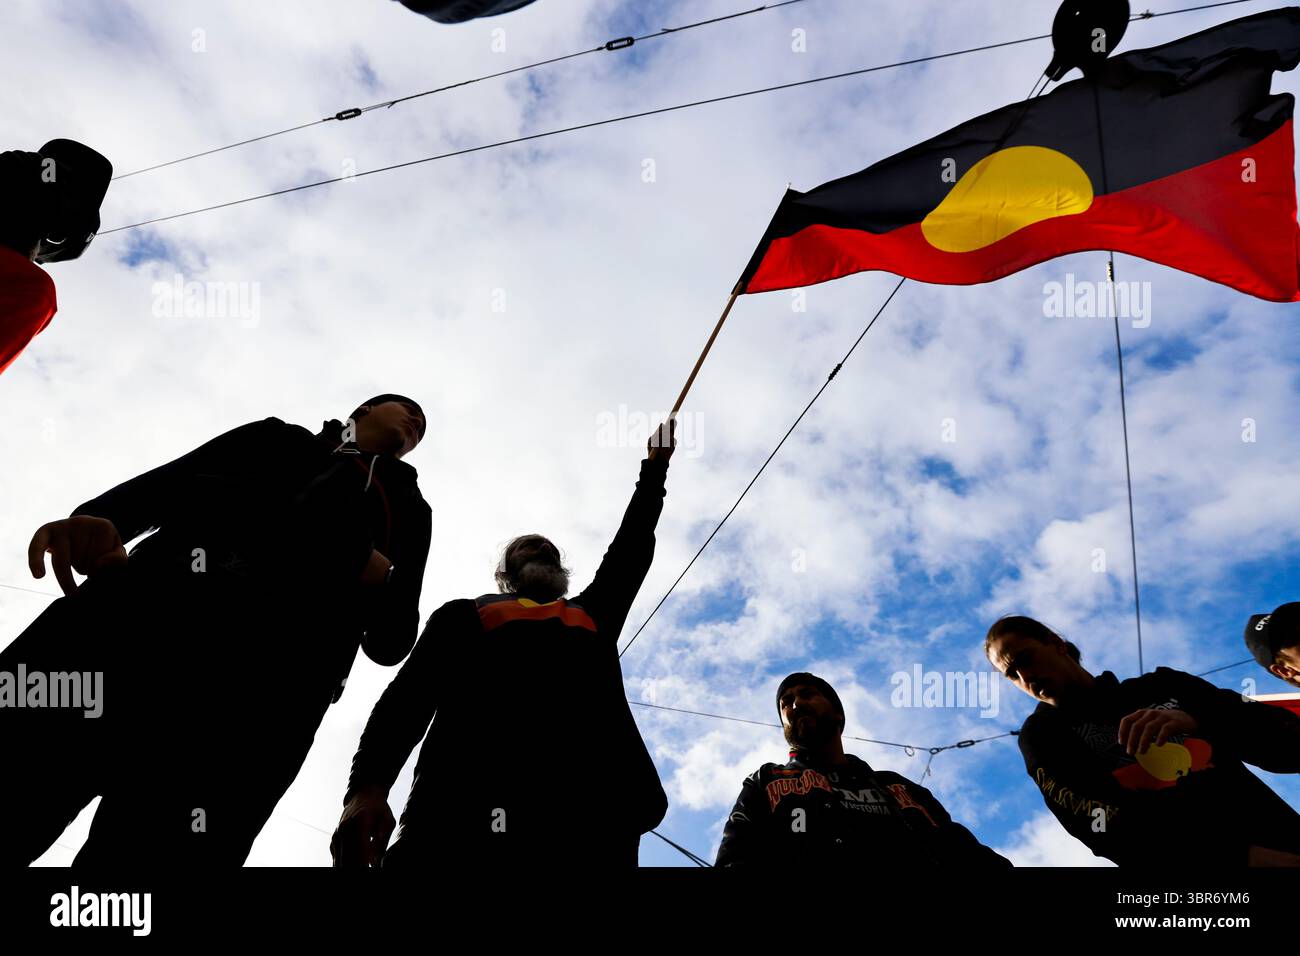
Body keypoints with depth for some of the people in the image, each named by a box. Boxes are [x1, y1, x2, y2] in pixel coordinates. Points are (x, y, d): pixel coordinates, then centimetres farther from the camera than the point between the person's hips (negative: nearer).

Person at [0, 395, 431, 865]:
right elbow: (163, 482, 19)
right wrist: (96, 517, -5)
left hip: (273, 686, -1)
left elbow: (391, 641, 22)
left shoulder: (409, 509, 31)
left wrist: (381, 578, -1)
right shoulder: (277, 437, 32)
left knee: (161, 847, -18)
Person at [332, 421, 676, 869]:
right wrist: (367, 786, -3)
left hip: (594, 810, 2)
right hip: (472, 799, -1)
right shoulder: (465, 614, 29)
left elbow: (634, 544, 42)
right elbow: (409, 696, 14)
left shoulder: (594, 613, 37)